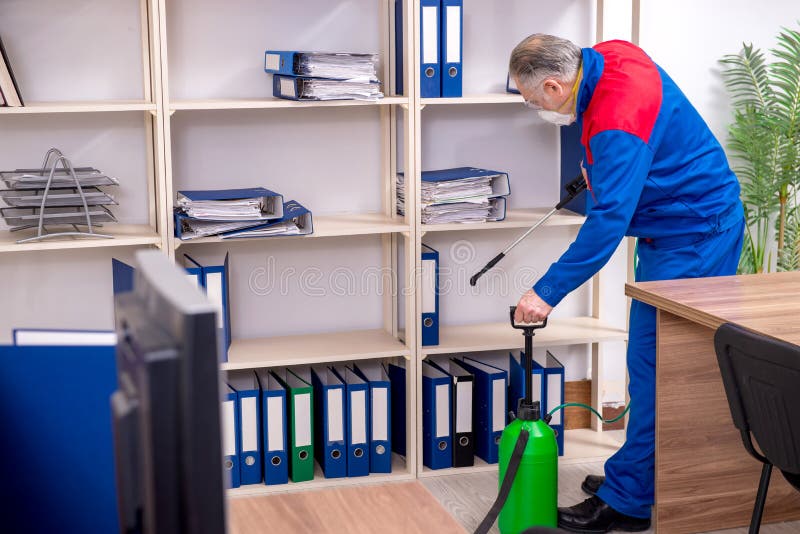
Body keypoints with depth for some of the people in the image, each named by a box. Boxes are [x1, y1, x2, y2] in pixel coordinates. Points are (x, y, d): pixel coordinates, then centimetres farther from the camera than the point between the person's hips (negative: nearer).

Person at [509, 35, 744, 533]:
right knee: (651, 360, 15)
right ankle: (643, 473, 26)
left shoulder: (618, 122, -29)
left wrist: (547, 292, -27)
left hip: (694, 237, -11)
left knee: (656, 364, -8)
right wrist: (600, 166, 17)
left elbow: (609, 220, -31)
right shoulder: (607, 56, -1)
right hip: (675, 227, 11)